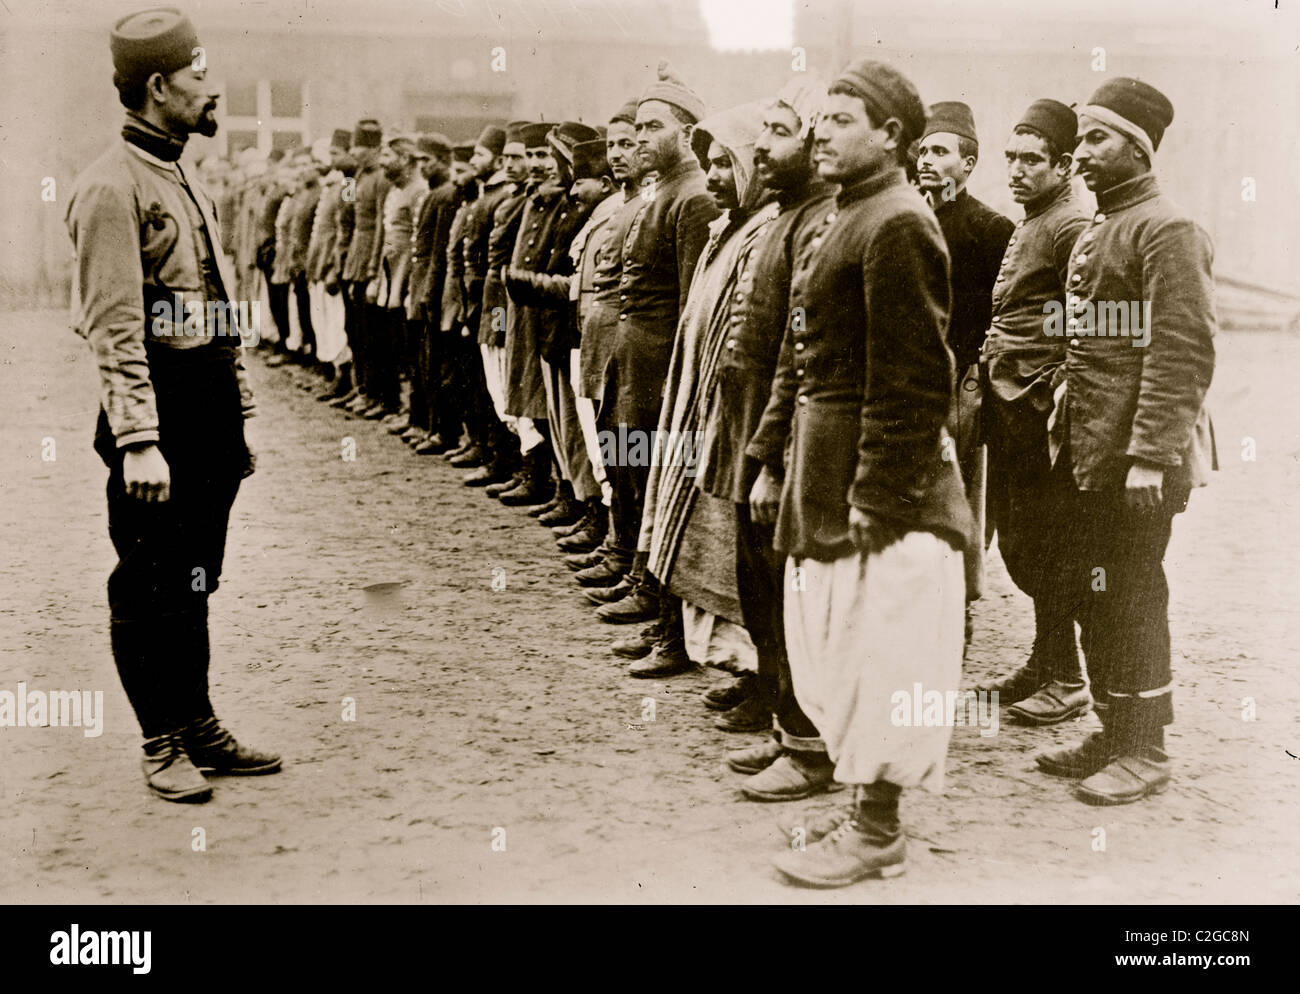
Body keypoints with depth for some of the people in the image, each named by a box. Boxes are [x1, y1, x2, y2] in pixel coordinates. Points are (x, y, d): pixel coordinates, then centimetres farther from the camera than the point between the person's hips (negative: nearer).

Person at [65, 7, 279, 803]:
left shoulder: (187, 184, 16)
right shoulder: (113, 184, -12)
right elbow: (116, 327, -18)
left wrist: (241, 418, 18)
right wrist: (139, 440, -22)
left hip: (211, 426, 8)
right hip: (163, 417, -8)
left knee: (195, 581, 15)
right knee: (151, 587, 3)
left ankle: (200, 729, 26)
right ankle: (162, 746, 14)